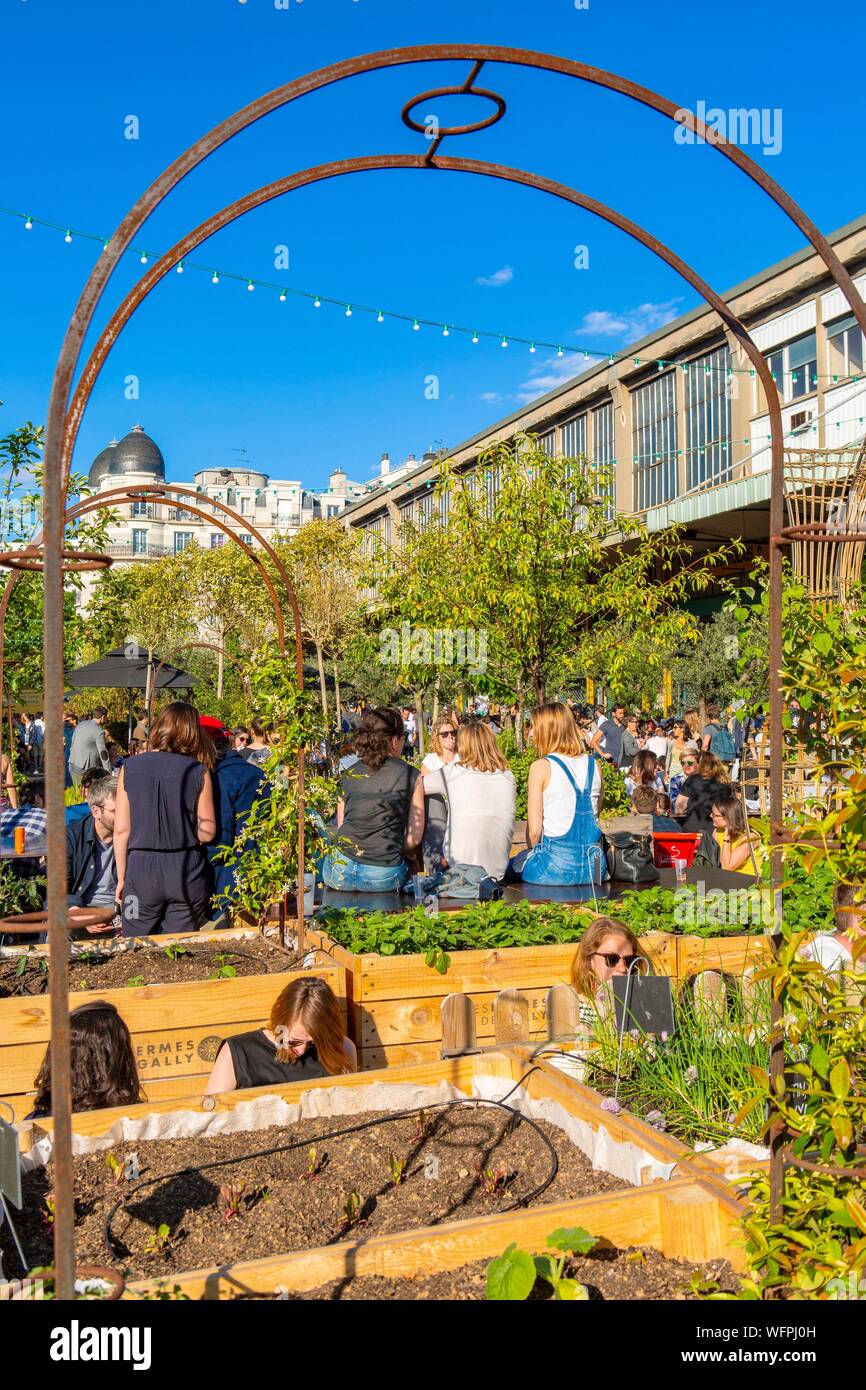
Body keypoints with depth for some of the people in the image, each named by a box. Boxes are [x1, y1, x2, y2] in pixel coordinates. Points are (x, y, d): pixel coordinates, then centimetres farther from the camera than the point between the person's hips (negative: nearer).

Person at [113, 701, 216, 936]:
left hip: (142, 870, 0)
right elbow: (207, 832, -3)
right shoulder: (198, 772, -5)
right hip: (188, 873, 0)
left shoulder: (130, 768, -3)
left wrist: (121, 878, 8)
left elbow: (121, 831, -2)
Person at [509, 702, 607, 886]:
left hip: (556, 867, -5)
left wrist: (536, 853, 9)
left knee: (510, 866, 20)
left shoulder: (541, 767, -9)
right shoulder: (594, 765, 6)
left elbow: (534, 830, -10)